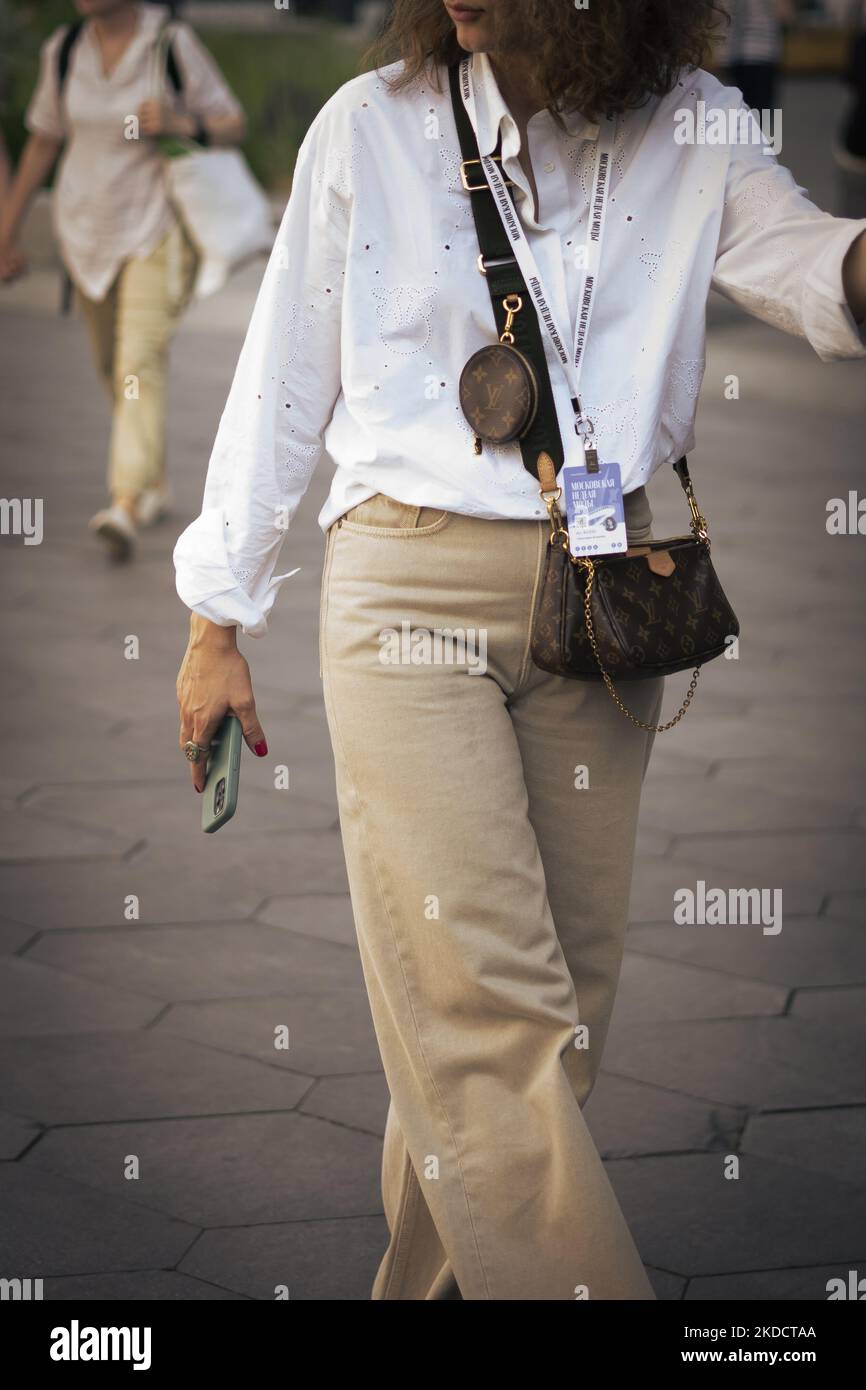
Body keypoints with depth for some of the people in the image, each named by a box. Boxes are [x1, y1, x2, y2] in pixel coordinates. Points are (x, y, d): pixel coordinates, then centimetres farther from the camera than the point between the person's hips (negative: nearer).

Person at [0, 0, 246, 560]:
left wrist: (179, 123, -24)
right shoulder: (64, 50, 1)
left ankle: (126, 508, -27)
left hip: (159, 226, -5)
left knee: (141, 362, -19)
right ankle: (156, 486, 34)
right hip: (88, 230, 5)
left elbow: (233, 125, -3)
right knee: (112, 365, 15)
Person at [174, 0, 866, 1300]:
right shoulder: (370, 126, 2)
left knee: (561, 999, 7)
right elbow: (281, 385, 7)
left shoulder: (694, 133, 4)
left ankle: (439, 1275, 24)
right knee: (490, 1005, -10)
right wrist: (218, 623, 8)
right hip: (410, 589, -2)